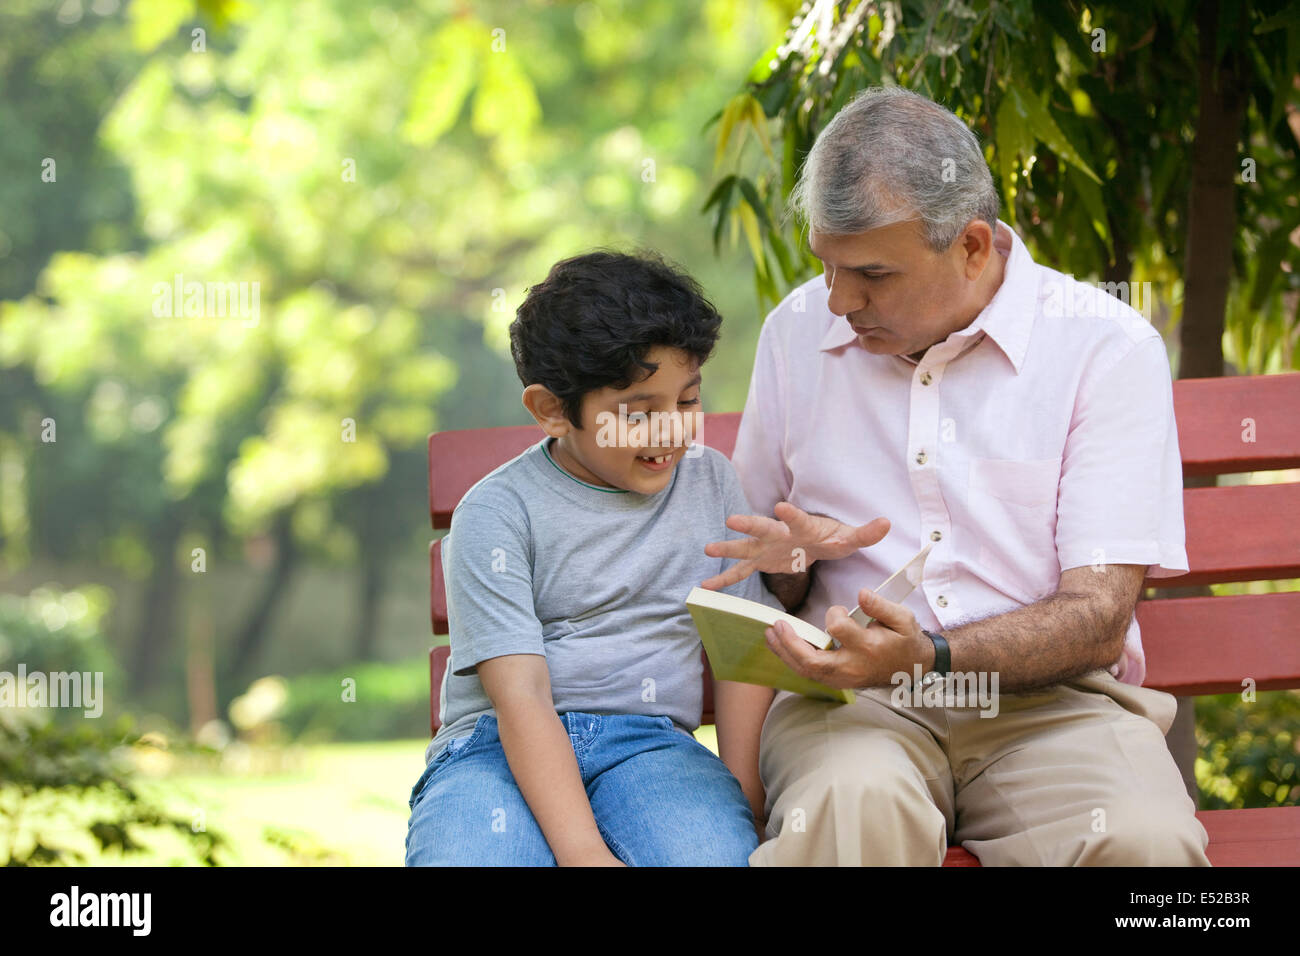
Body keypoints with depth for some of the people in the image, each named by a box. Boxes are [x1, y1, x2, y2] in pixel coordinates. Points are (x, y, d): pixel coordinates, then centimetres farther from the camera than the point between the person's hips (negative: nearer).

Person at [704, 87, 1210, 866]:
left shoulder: (1108, 347, 0)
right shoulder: (799, 332, 12)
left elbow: (1099, 618, -7)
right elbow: (750, 561, 22)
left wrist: (928, 656, -23)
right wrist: (793, 556, -3)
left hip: (1049, 699, 0)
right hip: (849, 700, 1)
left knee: (1143, 840, -34)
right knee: (854, 812, -37)